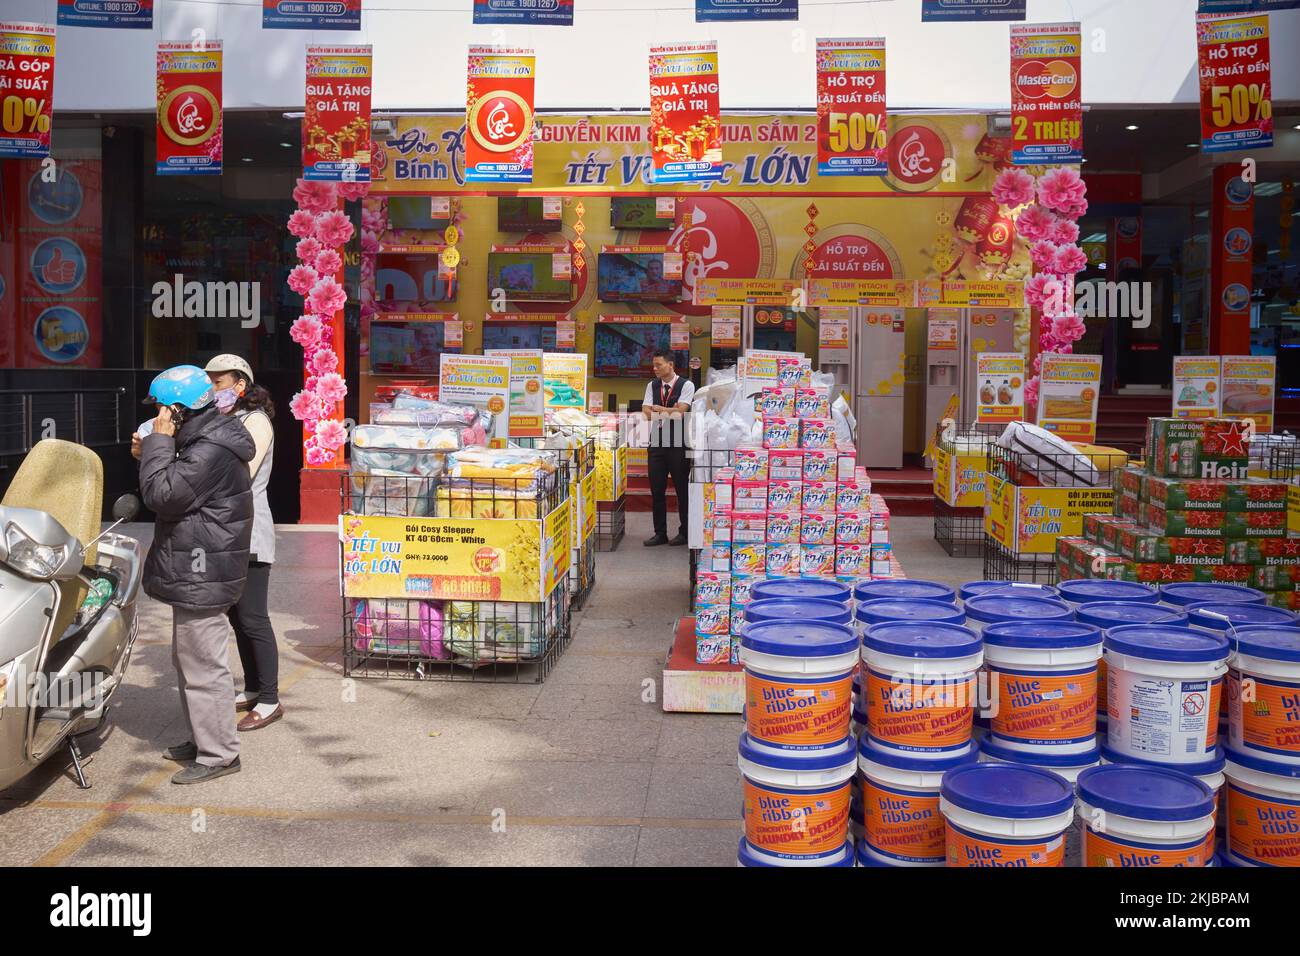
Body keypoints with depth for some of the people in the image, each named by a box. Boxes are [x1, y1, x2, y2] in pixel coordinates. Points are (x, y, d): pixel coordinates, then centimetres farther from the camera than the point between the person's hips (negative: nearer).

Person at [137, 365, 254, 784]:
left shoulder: (210, 453, -22)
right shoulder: (206, 441, 14)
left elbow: (160, 494, -22)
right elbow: (174, 491, 21)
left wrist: (159, 441, -16)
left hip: (201, 576, -12)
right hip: (196, 573, 12)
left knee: (203, 666, -5)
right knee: (189, 660, 21)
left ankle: (218, 754, 4)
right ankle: (204, 739, 33)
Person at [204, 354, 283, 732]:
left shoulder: (255, 421, -9)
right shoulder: (224, 422, 17)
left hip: (248, 535, -9)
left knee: (253, 619, -6)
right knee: (237, 616, 14)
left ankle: (269, 701, 1)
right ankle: (252, 689, 25)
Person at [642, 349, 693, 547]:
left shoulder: (686, 385, -4)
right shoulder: (652, 386, 11)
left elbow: (680, 411, -15)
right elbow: (646, 412, 0)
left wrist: (658, 410, -3)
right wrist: (670, 412, -12)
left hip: (678, 444, -5)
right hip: (656, 442, 5)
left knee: (682, 489, 4)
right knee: (656, 490, 6)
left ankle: (685, 532, 15)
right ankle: (660, 533, 14)